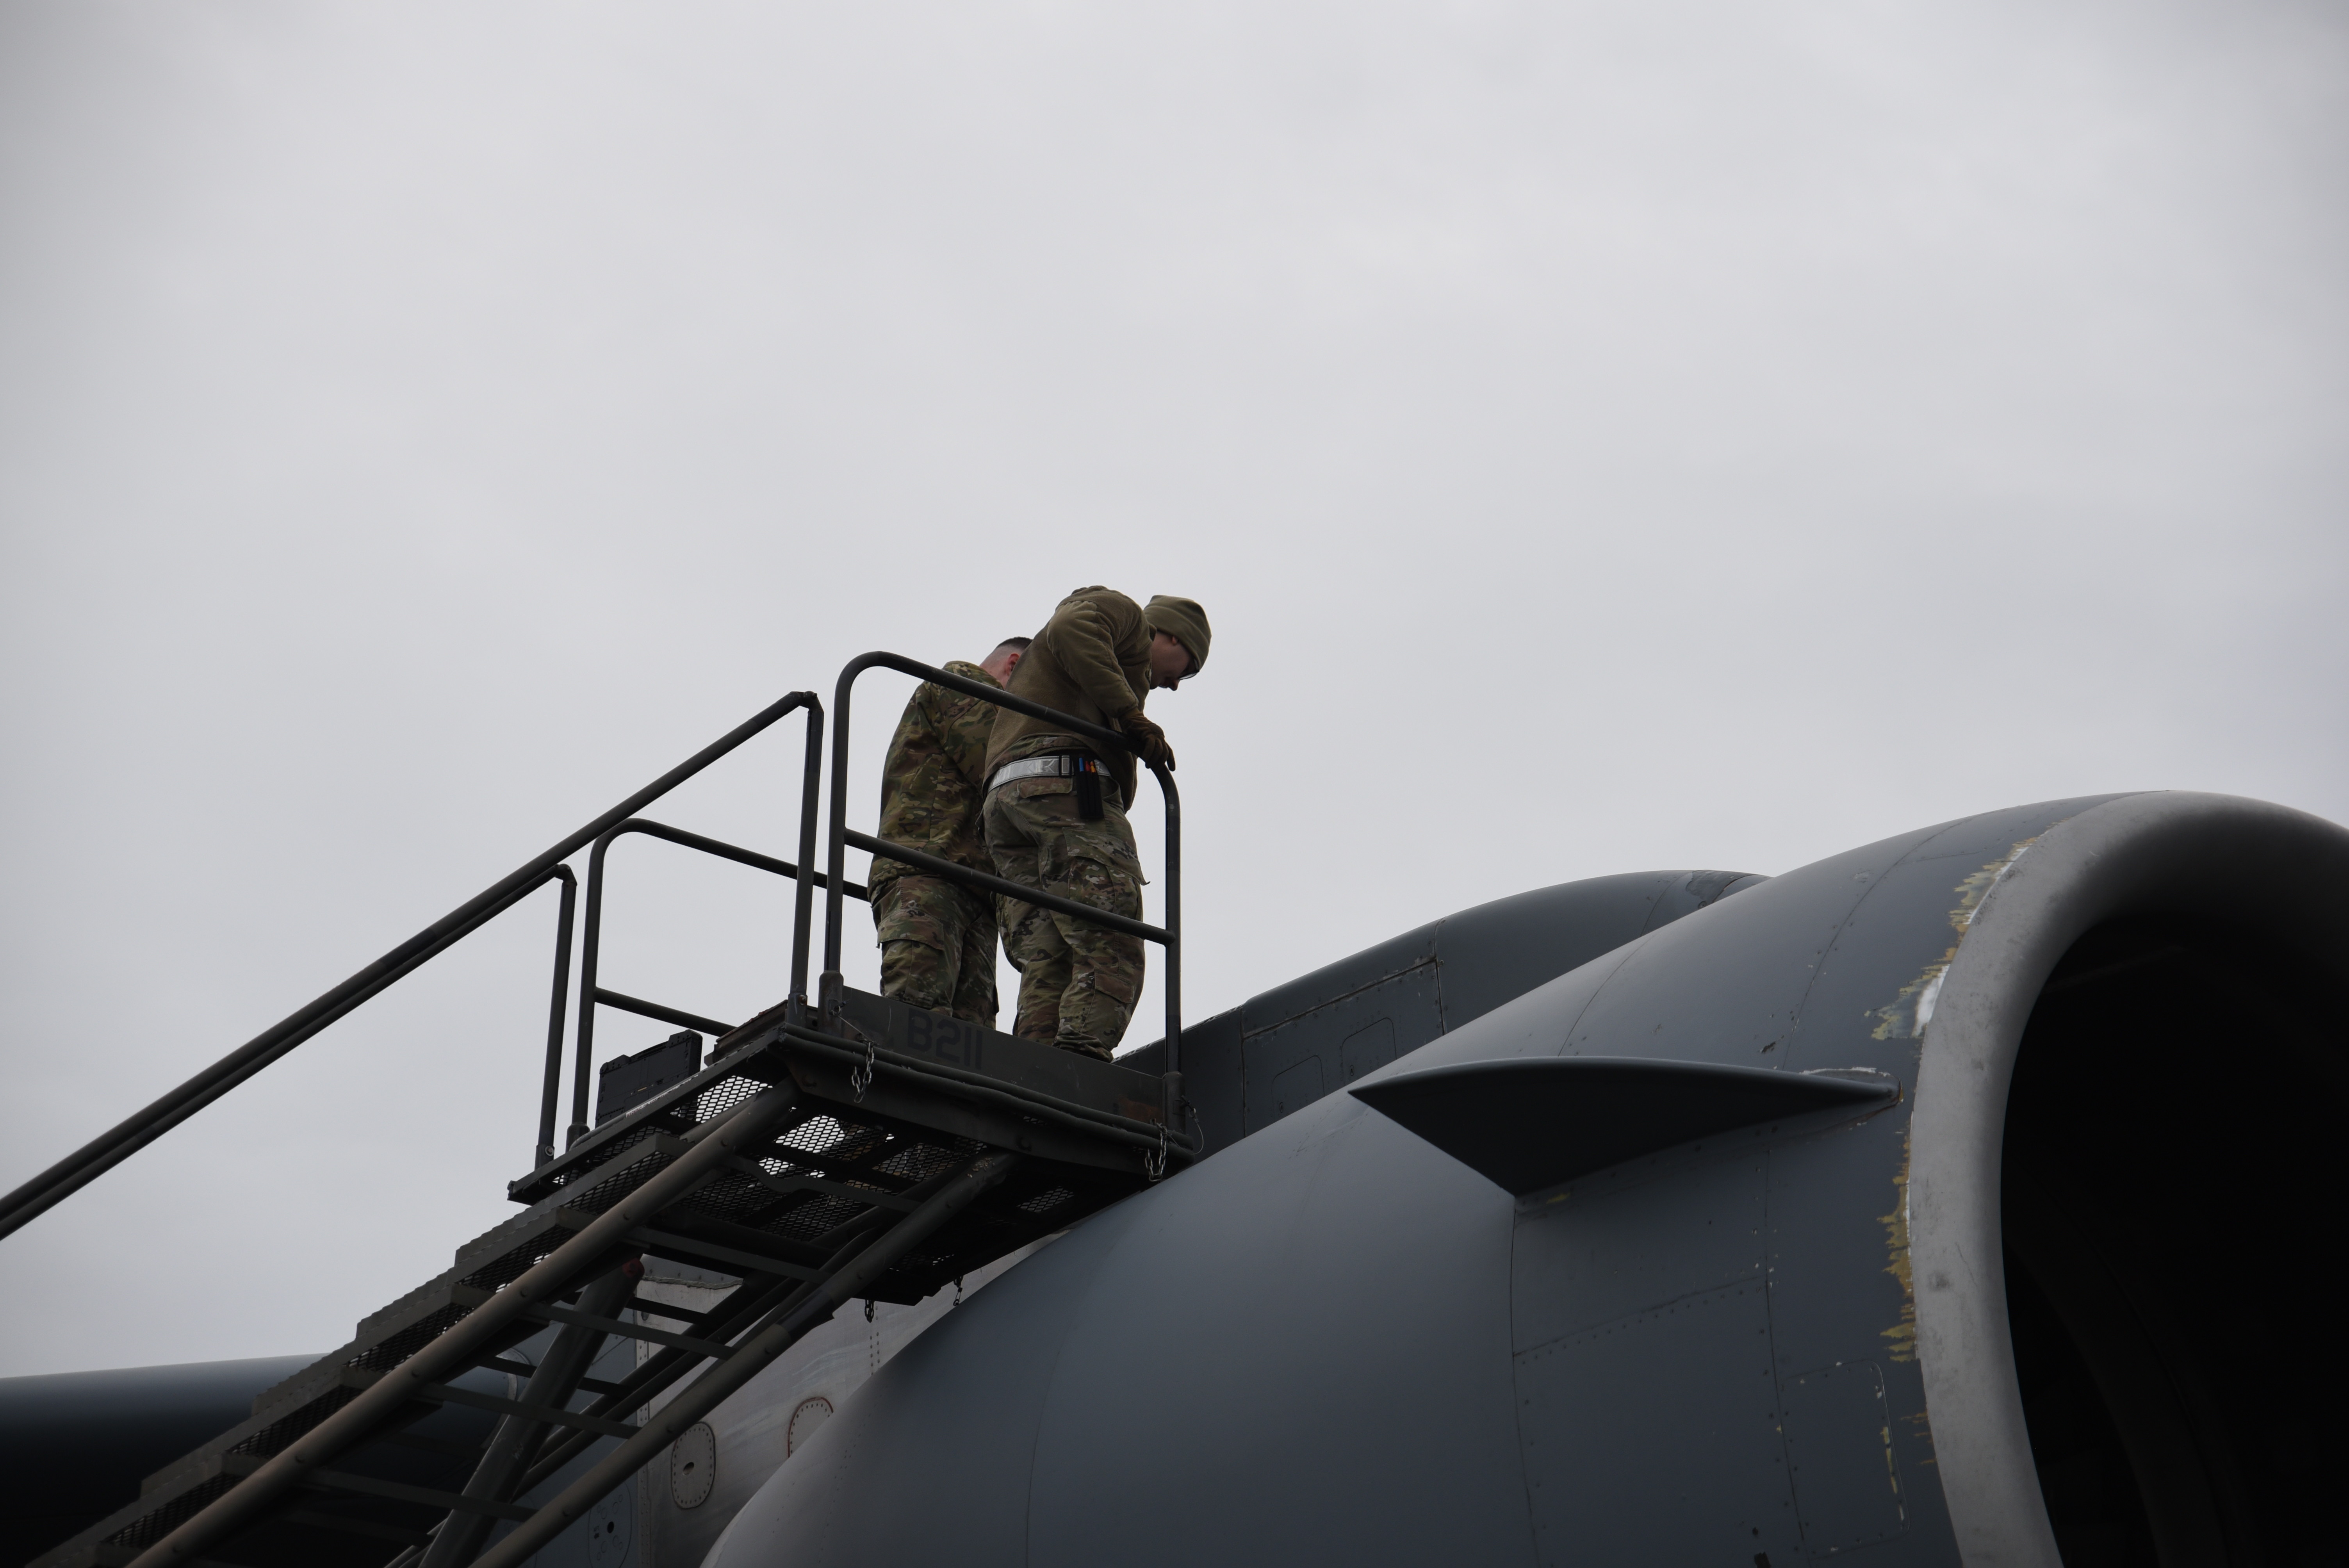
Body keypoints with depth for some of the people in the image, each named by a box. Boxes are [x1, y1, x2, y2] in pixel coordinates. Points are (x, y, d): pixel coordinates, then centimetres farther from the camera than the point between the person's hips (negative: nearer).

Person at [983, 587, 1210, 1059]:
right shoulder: (1122, 612, 15)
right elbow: (1068, 628, -8)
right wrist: (1132, 714, -10)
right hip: (1068, 782, -8)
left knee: (1046, 967, -3)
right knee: (1110, 951, -16)